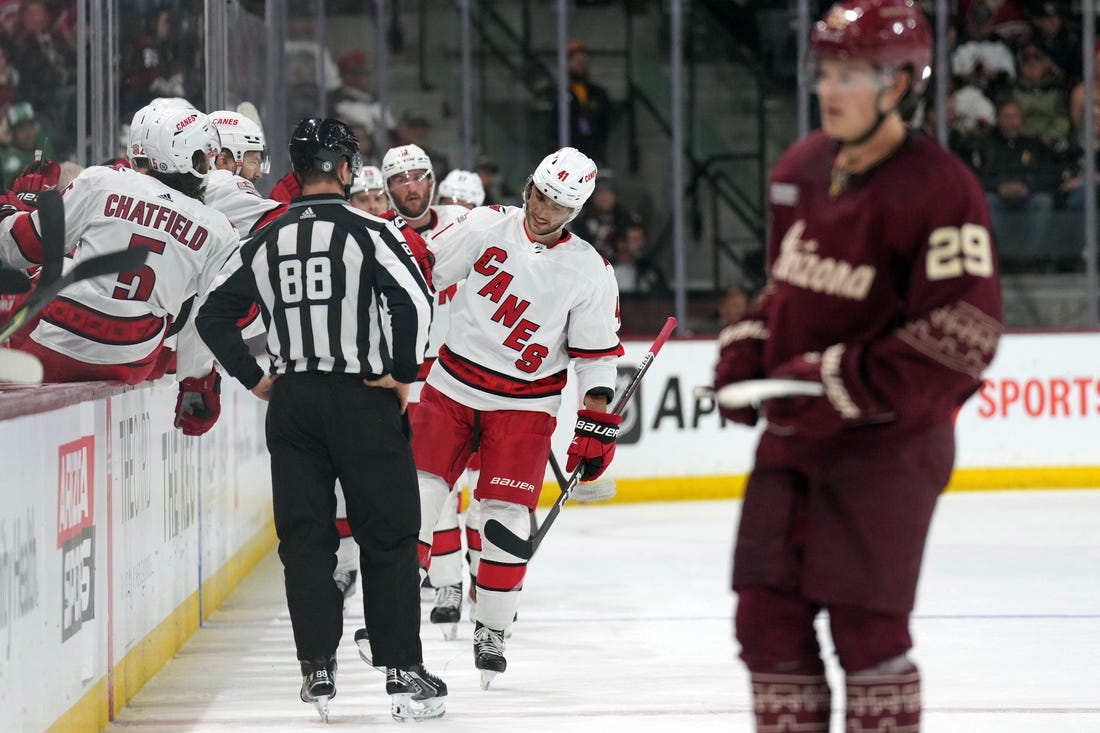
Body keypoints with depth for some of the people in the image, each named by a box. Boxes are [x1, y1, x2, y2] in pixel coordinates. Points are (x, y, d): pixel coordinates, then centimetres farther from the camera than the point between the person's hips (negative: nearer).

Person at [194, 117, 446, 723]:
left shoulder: (265, 241, 7)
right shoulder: (368, 231, -7)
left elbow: (213, 314, 10)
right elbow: (414, 300, -19)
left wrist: (254, 378, 14)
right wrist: (403, 374, -7)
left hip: (291, 402, 4)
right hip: (363, 399, -4)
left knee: (305, 538, 8)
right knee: (388, 536, 2)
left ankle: (318, 671, 6)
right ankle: (403, 672, 1)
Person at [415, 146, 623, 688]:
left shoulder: (589, 271, -6)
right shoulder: (487, 226, -6)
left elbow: (597, 354, -2)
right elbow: (425, 272, 3)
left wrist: (597, 426, -7)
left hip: (523, 404, -1)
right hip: (453, 383, 1)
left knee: (507, 513, -6)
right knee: (417, 493, -5)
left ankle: (492, 632, 8)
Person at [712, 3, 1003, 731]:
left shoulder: (936, 188, -16)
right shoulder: (802, 168, 8)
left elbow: (963, 337, -20)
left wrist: (841, 382, -22)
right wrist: (747, 350, 6)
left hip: (886, 441, -8)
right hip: (794, 433, 8)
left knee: (865, 623, -7)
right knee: (769, 616, 8)